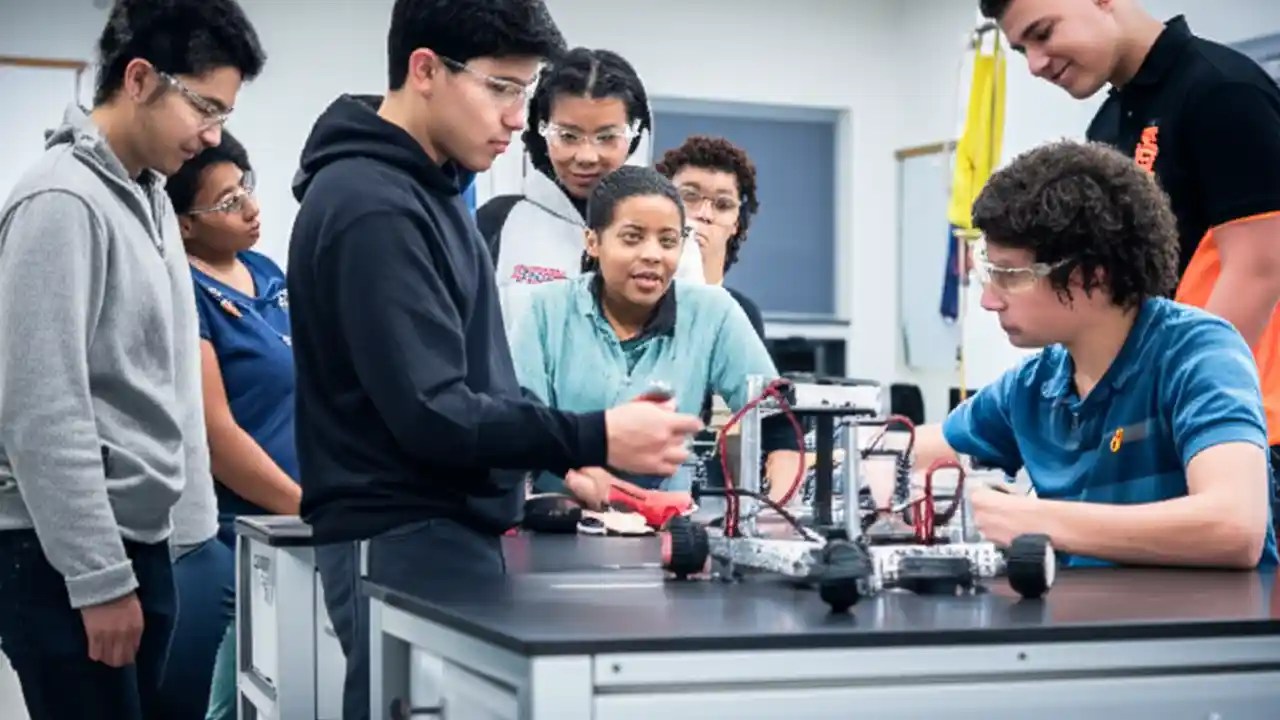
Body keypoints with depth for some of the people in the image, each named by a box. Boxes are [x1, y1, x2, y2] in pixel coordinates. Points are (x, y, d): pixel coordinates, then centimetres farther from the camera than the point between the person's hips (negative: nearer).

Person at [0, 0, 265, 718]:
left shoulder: (152, 197, 12)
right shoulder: (63, 202, -16)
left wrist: (184, 526, 14)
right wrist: (101, 579, -19)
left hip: (143, 539, 9)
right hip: (67, 554, -9)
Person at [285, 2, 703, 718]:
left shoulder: (424, 188, 13)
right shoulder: (372, 207, -18)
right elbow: (429, 414, -22)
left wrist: (553, 461, 13)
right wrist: (595, 439, -20)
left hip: (449, 528, 10)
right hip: (407, 543, -10)